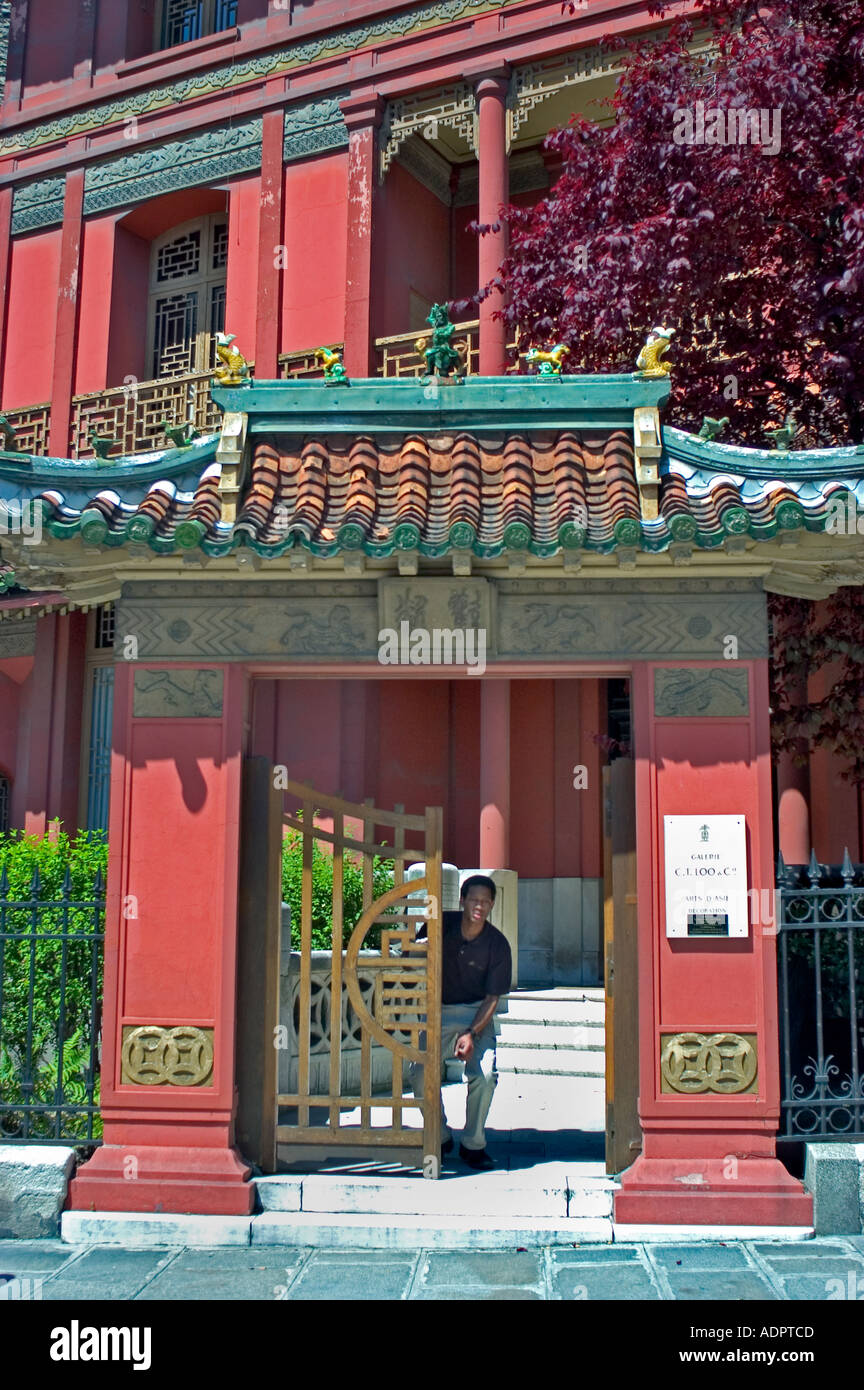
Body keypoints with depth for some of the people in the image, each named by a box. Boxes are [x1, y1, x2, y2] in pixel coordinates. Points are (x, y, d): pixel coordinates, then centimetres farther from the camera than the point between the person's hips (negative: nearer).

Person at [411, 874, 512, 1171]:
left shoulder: (497, 944, -10)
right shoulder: (442, 925, -7)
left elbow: (492, 997, -7)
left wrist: (472, 1033, -19)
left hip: (477, 1014, -1)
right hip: (439, 1010, 1)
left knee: (484, 1074, -23)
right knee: (419, 1072, -18)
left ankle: (473, 1144, -2)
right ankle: (440, 1138, 4)